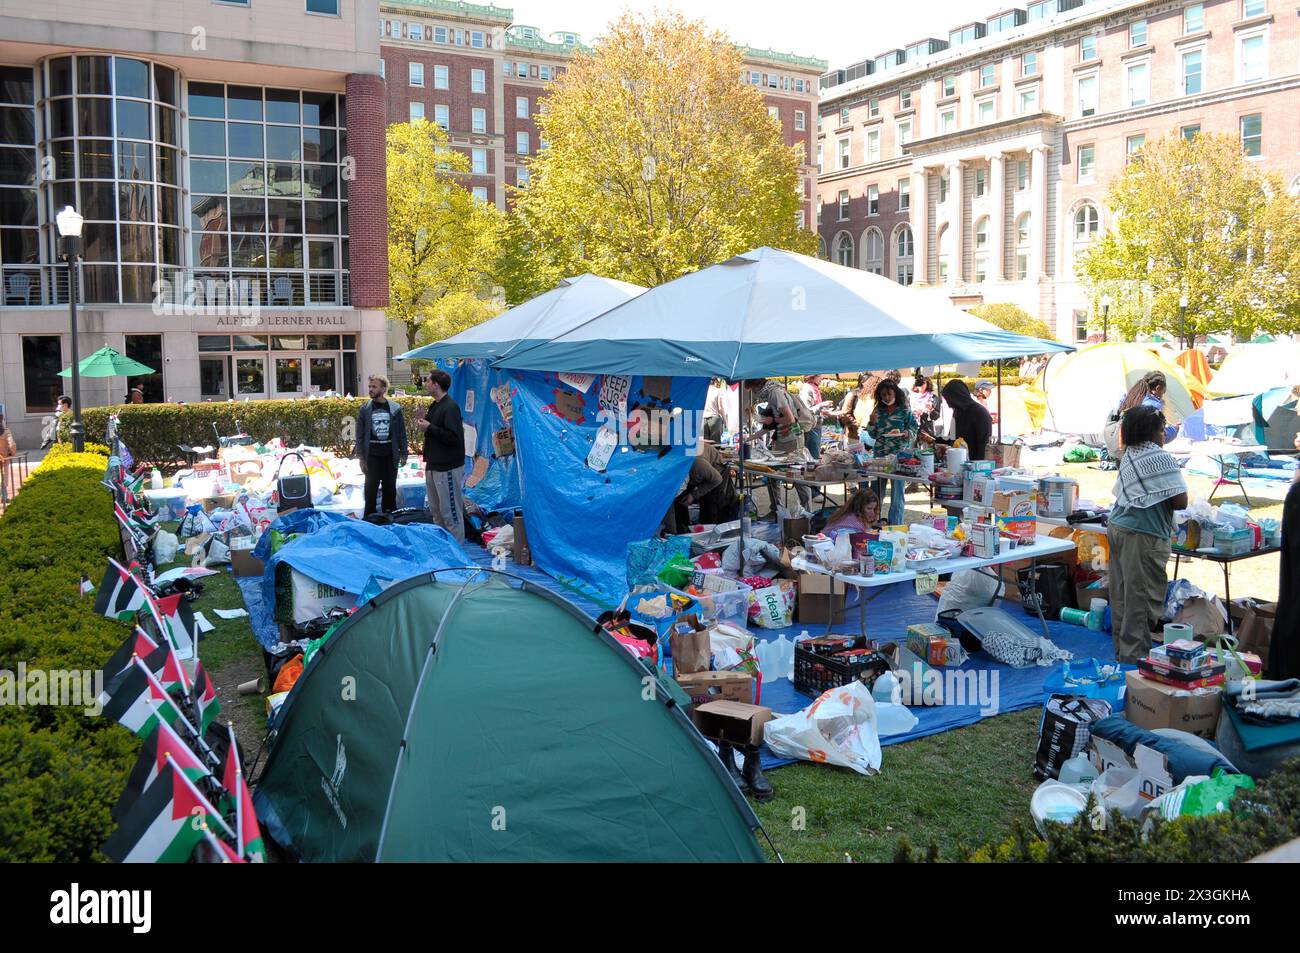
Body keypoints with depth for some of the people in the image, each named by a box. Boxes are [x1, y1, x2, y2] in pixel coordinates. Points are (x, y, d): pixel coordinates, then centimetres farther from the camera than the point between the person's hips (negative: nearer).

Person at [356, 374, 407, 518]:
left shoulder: (395, 408, -1)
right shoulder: (365, 409, -1)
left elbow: (402, 433, 3)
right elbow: (360, 435, 0)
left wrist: (403, 455, 1)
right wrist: (361, 458, -4)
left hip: (390, 456, 0)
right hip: (372, 456, 0)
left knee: (390, 490, 10)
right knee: (371, 490, 3)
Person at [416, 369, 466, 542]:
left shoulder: (450, 407, -17)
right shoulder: (435, 406, 14)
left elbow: (453, 437, -24)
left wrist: (429, 427, -19)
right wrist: (424, 421, 7)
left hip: (447, 468, -10)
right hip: (433, 466, 10)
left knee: (450, 512, -5)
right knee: (436, 511, 17)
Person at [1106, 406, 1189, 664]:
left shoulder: (1129, 455, 12)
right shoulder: (1161, 458, -12)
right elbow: (1180, 501, -14)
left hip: (1117, 526, 9)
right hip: (1142, 534, -9)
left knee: (1122, 593, 13)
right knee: (1142, 596, -2)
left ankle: (1122, 647, 22)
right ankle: (1134, 654, 2)